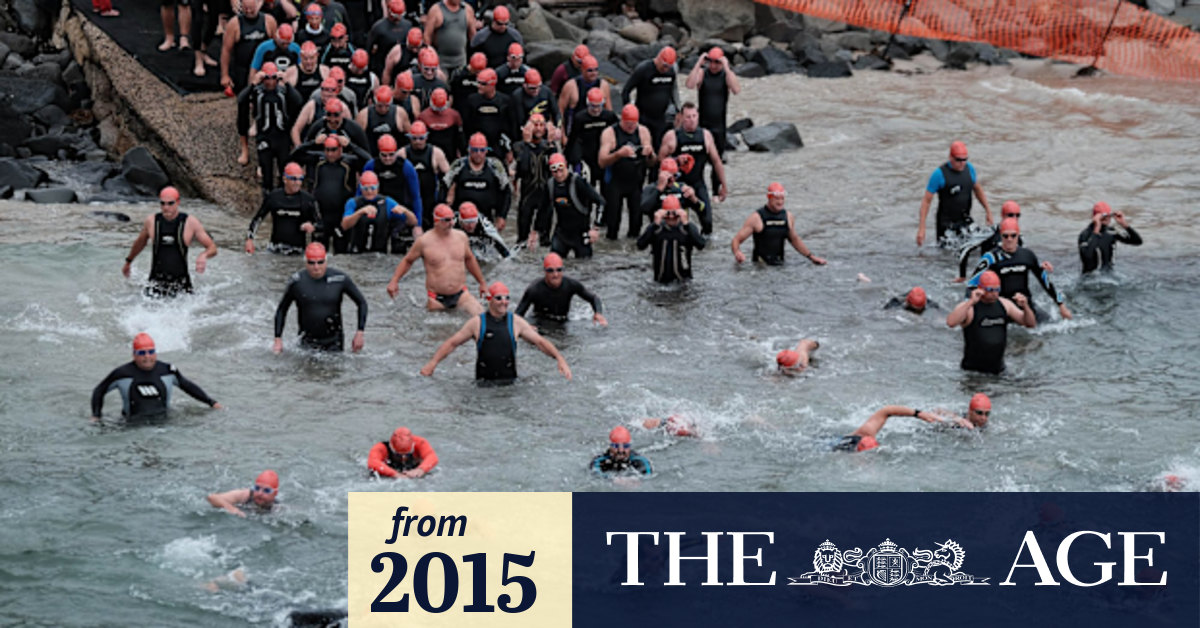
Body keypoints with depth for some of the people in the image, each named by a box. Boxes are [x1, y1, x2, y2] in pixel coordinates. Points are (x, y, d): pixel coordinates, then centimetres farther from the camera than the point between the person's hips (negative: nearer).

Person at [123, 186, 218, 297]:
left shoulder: (191, 223, -4)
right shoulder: (151, 221, 2)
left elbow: (212, 248, -1)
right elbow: (140, 242, 23)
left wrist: (204, 255, -24)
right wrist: (128, 262, 35)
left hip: (181, 282, 1)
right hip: (157, 282, -1)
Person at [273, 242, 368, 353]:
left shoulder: (340, 279, -5)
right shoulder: (297, 282, -3)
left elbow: (362, 303, 5)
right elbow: (281, 310, 8)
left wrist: (359, 333, -3)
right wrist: (278, 340, 1)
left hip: (334, 343, 0)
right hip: (308, 343, 0)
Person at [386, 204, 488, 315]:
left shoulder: (461, 237, 6)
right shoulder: (424, 241, -6)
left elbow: (469, 259, 22)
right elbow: (407, 260, 8)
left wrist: (482, 282, 26)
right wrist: (394, 281, -2)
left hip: (461, 294, 3)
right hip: (437, 299, -3)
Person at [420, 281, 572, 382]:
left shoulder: (516, 322, 7)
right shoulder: (477, 323, 4)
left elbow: (540, 342, 8)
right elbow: (452, 343, 7)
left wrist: (560, 359, -5)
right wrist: (432, 363, -2)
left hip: (510, 381, 0)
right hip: (484, 381, 0)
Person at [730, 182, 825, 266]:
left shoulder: (788, 217, 10)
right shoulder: (757, 218, -5)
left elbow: (794, 239, 28)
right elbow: (736, 240, -5)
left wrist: (811, 256, 25)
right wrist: (737, 253, -26)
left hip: (780, 265, 4)